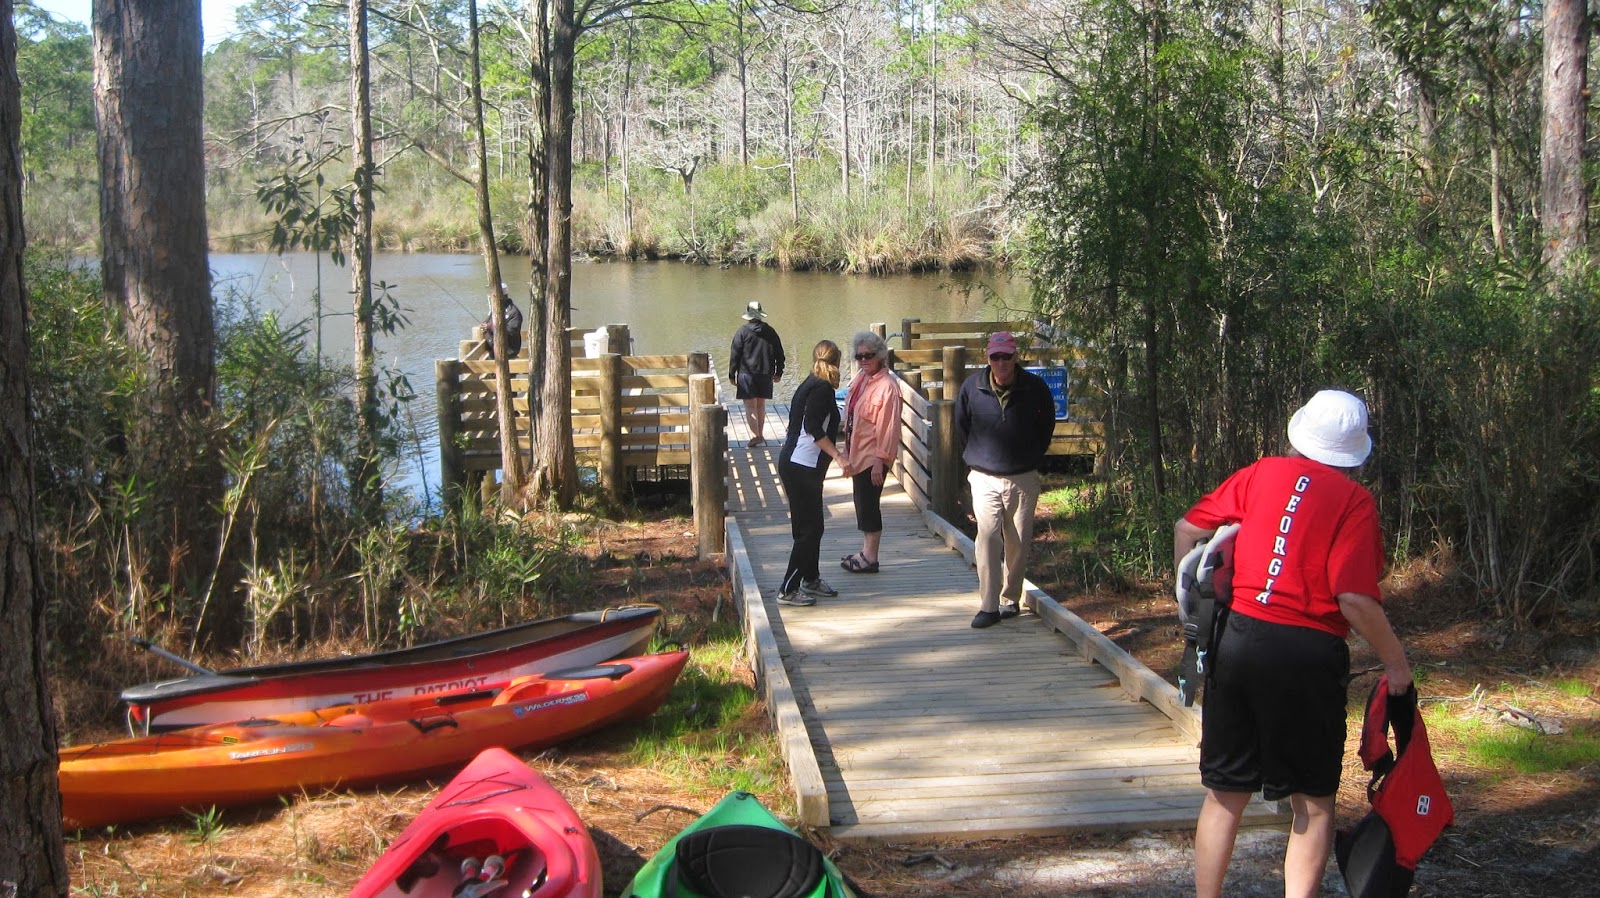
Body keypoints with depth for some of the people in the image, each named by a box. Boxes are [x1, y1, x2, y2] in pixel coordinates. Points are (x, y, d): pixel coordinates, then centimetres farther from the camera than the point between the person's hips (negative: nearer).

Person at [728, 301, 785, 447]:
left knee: (750, 405, -3)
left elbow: (735, 354, -7)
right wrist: (778, 373, 20)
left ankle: (755, 435, -14)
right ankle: (760, 434, 20)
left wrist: (732, 374, 0)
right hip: (765, 374, 4)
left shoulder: (743, 331, -7)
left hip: (747, 373, -4)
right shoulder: (770, 331, 6)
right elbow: (779, 354, 11)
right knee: (761, 404, 15)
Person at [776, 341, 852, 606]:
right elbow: (813, 427, -25)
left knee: (812, 525, 18)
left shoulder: (810, 384, 14)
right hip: (801, 467, -10)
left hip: (793, 463, 10)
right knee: (809, 528, -5)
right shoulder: (823, 389, -14)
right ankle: (788, 590, -3)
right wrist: (839, 456, -26)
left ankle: (811, 580, 30)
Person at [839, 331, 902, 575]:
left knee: (868, 502, -3)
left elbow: (889, 426, -19)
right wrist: (846, 445, 17)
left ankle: (870, 558, 6)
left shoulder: (887, 386, -19)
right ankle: (866, 552, 27)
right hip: (857, 451, 9)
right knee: (861, 500, 15)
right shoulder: (860, 378, 8)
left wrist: (880, 459, -20)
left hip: (872, 455, -9)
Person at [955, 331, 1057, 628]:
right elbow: (961, 426, 14)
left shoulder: (1035, 388, -5)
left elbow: (1046, 426, 14)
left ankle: (1011, 599, 23)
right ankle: (988, 606, -12)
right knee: (988, 536, -14)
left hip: (1023, 478, 1)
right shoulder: (972, 388, -4)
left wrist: (1033, 458, 13)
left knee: (1018, 543, 6)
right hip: (985, 478, -1)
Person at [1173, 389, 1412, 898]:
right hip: (1307, 655, -4)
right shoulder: (1353, 500, -6)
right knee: (1313, 803, 11)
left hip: (1238, 641, 4)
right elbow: (1355, 598, -15)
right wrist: (1394, 661, -2)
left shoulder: (1261, 475, 7)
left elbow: (1187, 528, 10)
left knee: (1225, 793, 15)